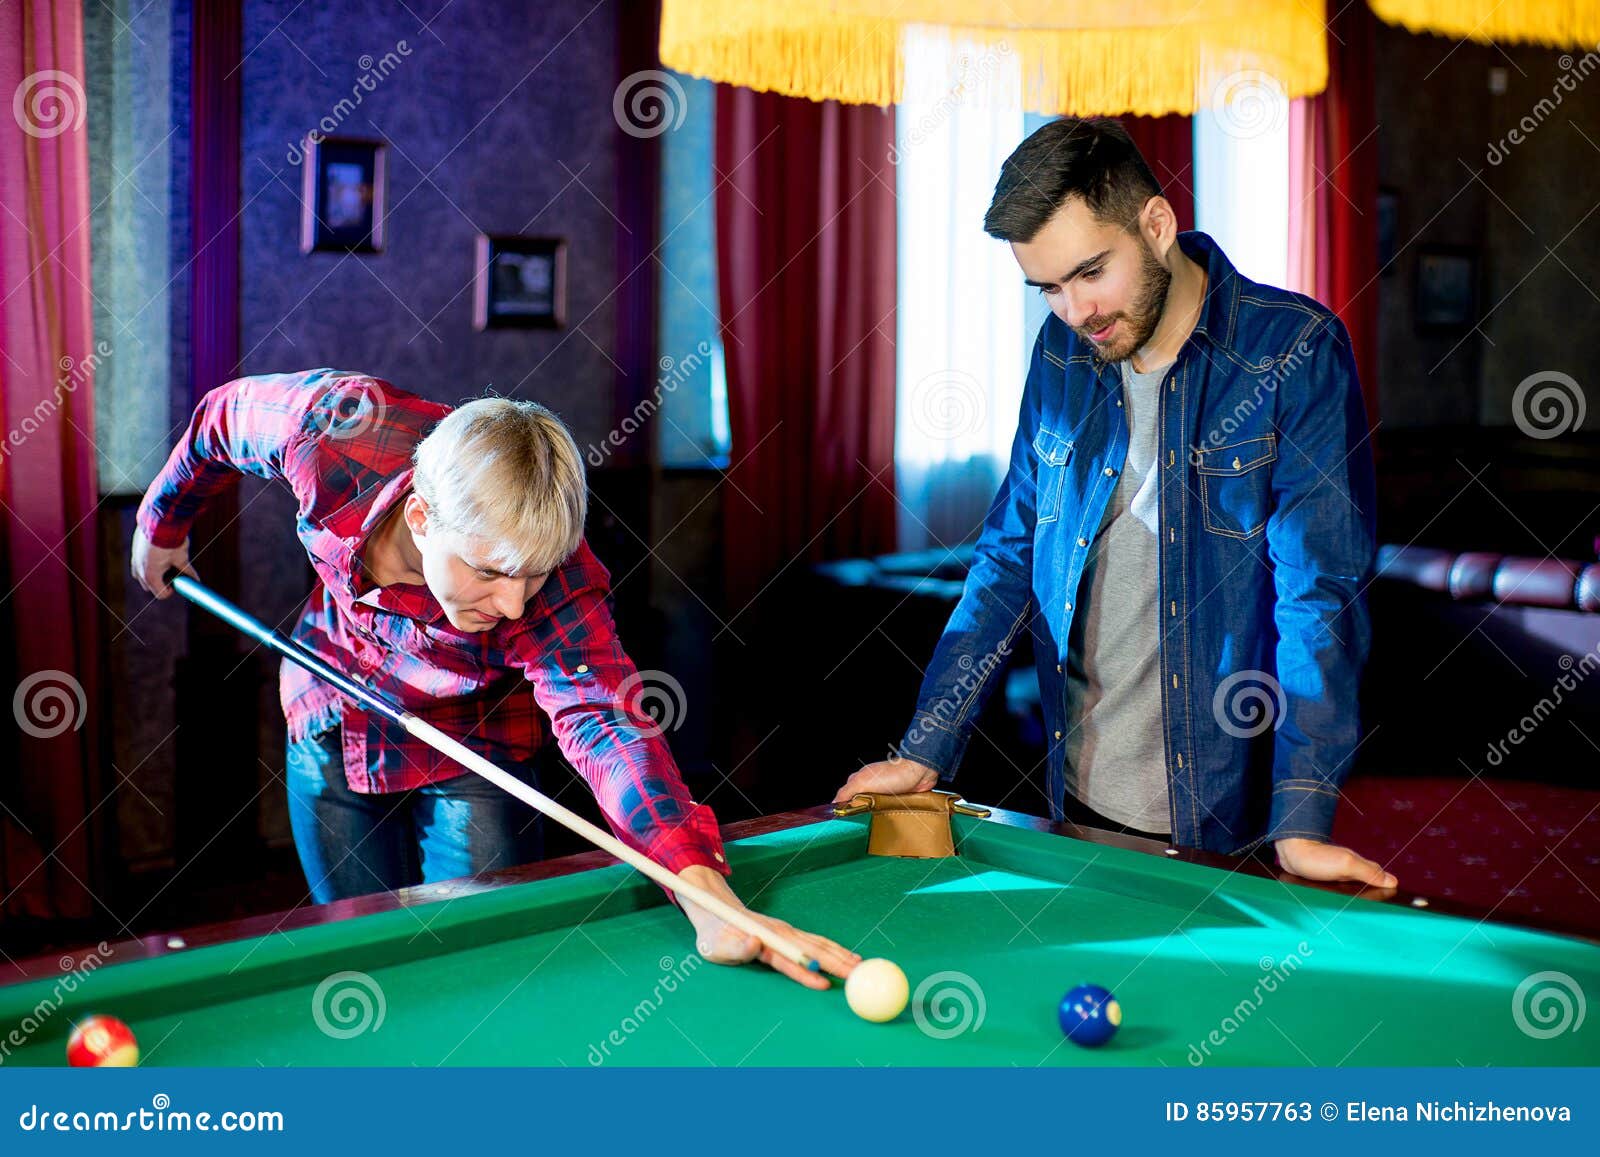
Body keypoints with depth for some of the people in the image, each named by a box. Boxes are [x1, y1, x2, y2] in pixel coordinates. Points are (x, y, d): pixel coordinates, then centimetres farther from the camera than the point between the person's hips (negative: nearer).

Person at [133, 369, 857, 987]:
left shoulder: (557, 586, -38)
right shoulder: (335, 426, -33)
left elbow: (603, 724, -51)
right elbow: (224, 415, -11)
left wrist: (708, 897, -66)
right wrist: (162, 523, 8)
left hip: (469, 758, -2)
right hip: (332, 735, 3)